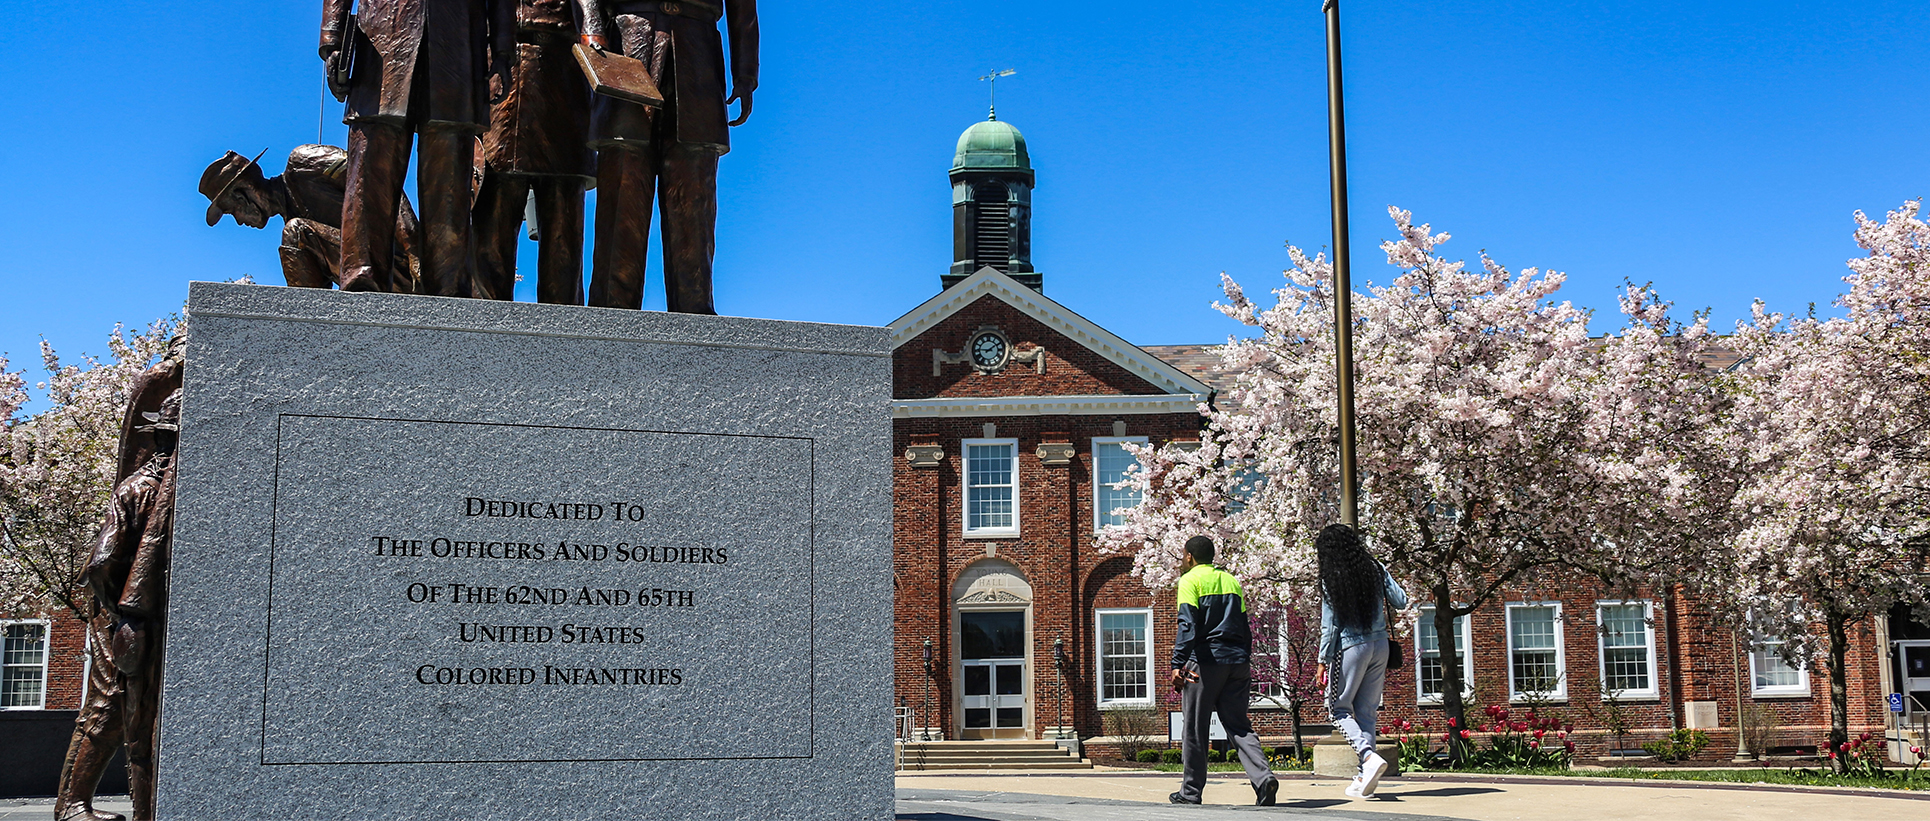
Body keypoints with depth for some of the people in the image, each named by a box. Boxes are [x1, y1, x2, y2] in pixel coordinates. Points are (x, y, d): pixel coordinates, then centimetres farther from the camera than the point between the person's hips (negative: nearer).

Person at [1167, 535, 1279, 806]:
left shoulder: (1190, 580, -1)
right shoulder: (1231, 580, 18)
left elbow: (1188, 625, -13)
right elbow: (1245, 627, 19)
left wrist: (1178, 664, -17)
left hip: (1205, 661, -6)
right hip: (1237, 662, 6)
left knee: (1195, 730, 4)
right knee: (1238, 726, 6)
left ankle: (1191, 792, 10)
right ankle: (1263, 776, -15)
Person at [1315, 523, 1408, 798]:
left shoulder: (1331, 579, -9)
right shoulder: (1375, 569, 2)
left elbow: (1329, 625, -9)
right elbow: (1401, 601, 3)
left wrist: (1323, 660, -3)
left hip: (1351, 648, -5)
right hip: (1380, 646, 5)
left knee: (1339, 708, 7)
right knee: (1366, 711, 11)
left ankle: (1369, 756, -15)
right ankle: (1366, 776, 9)